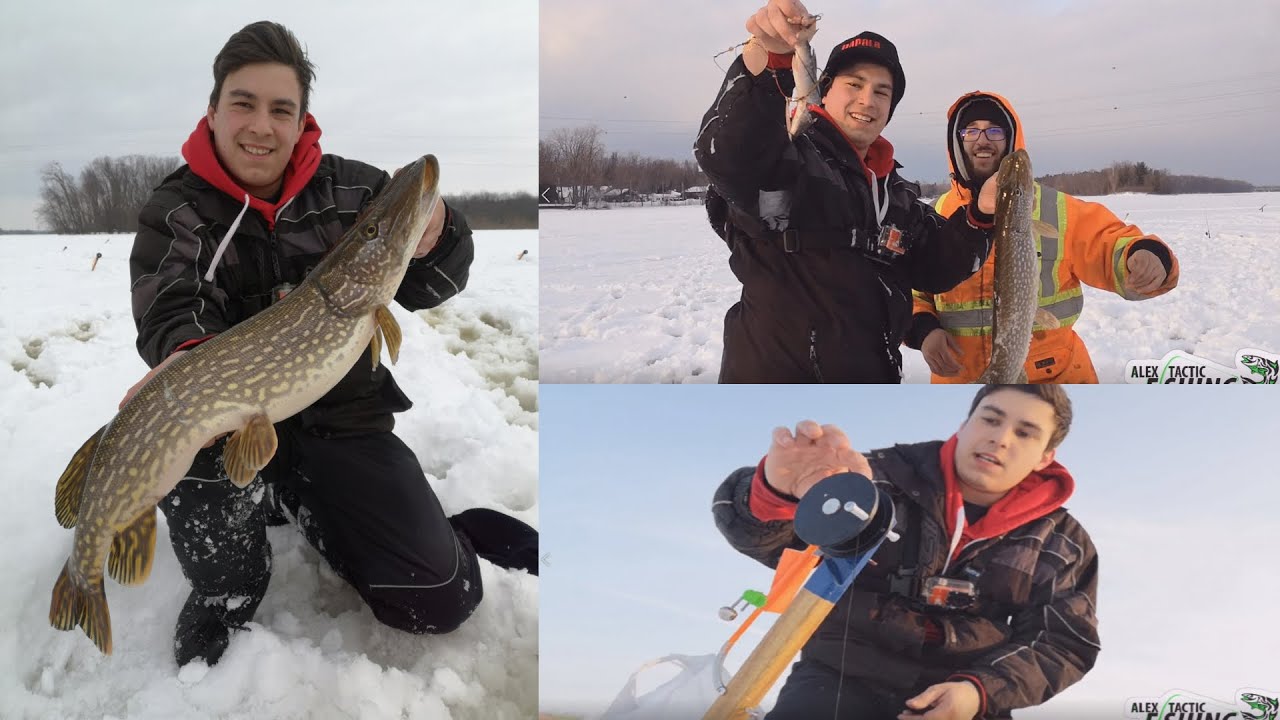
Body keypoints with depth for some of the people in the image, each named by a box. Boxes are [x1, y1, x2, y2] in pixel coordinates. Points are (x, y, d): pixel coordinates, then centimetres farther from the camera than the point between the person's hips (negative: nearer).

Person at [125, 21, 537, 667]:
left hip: (342, 416, 0)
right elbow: (170, 312, -21)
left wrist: (436, 240, -29)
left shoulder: (350, 190, -1)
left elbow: (423, 290, -4)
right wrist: (187, 358, -46)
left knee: (440, 600, -14)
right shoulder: (175, 212, -4)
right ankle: (226, 592, -8)